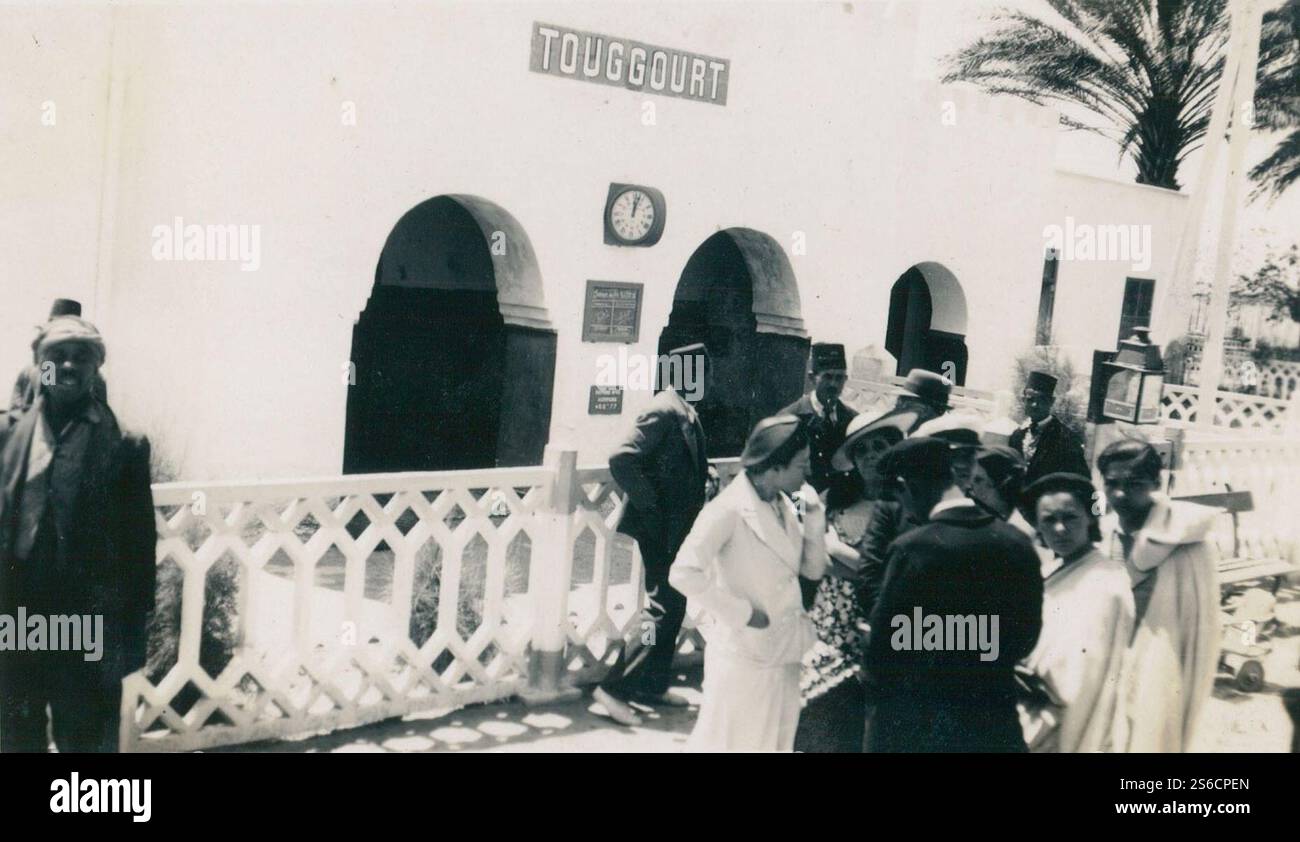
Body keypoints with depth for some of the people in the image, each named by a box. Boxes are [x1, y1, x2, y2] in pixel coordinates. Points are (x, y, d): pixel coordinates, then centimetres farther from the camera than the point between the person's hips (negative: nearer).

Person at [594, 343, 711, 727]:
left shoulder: (685, 412, 12)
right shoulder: (664, 411, -18)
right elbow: (621, 460, -27)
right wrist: (650, 507, -21)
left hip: (678, 530, 10)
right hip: (663, 532, -10)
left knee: (672, 609, 16)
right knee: (663, 612, -7)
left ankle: (652, 685, 28)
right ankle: (613, 688, 0)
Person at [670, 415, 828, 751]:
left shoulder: (783, 506, 6)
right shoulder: (729, 509, -18)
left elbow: (813, 570, 9)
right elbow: (683, 573, -24)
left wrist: (814, 516, -5)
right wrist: (743, 613, -19)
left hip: (783, 652, 8)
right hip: (743, 652, -8)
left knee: (775, 743, 16)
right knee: (729, 743, 3)